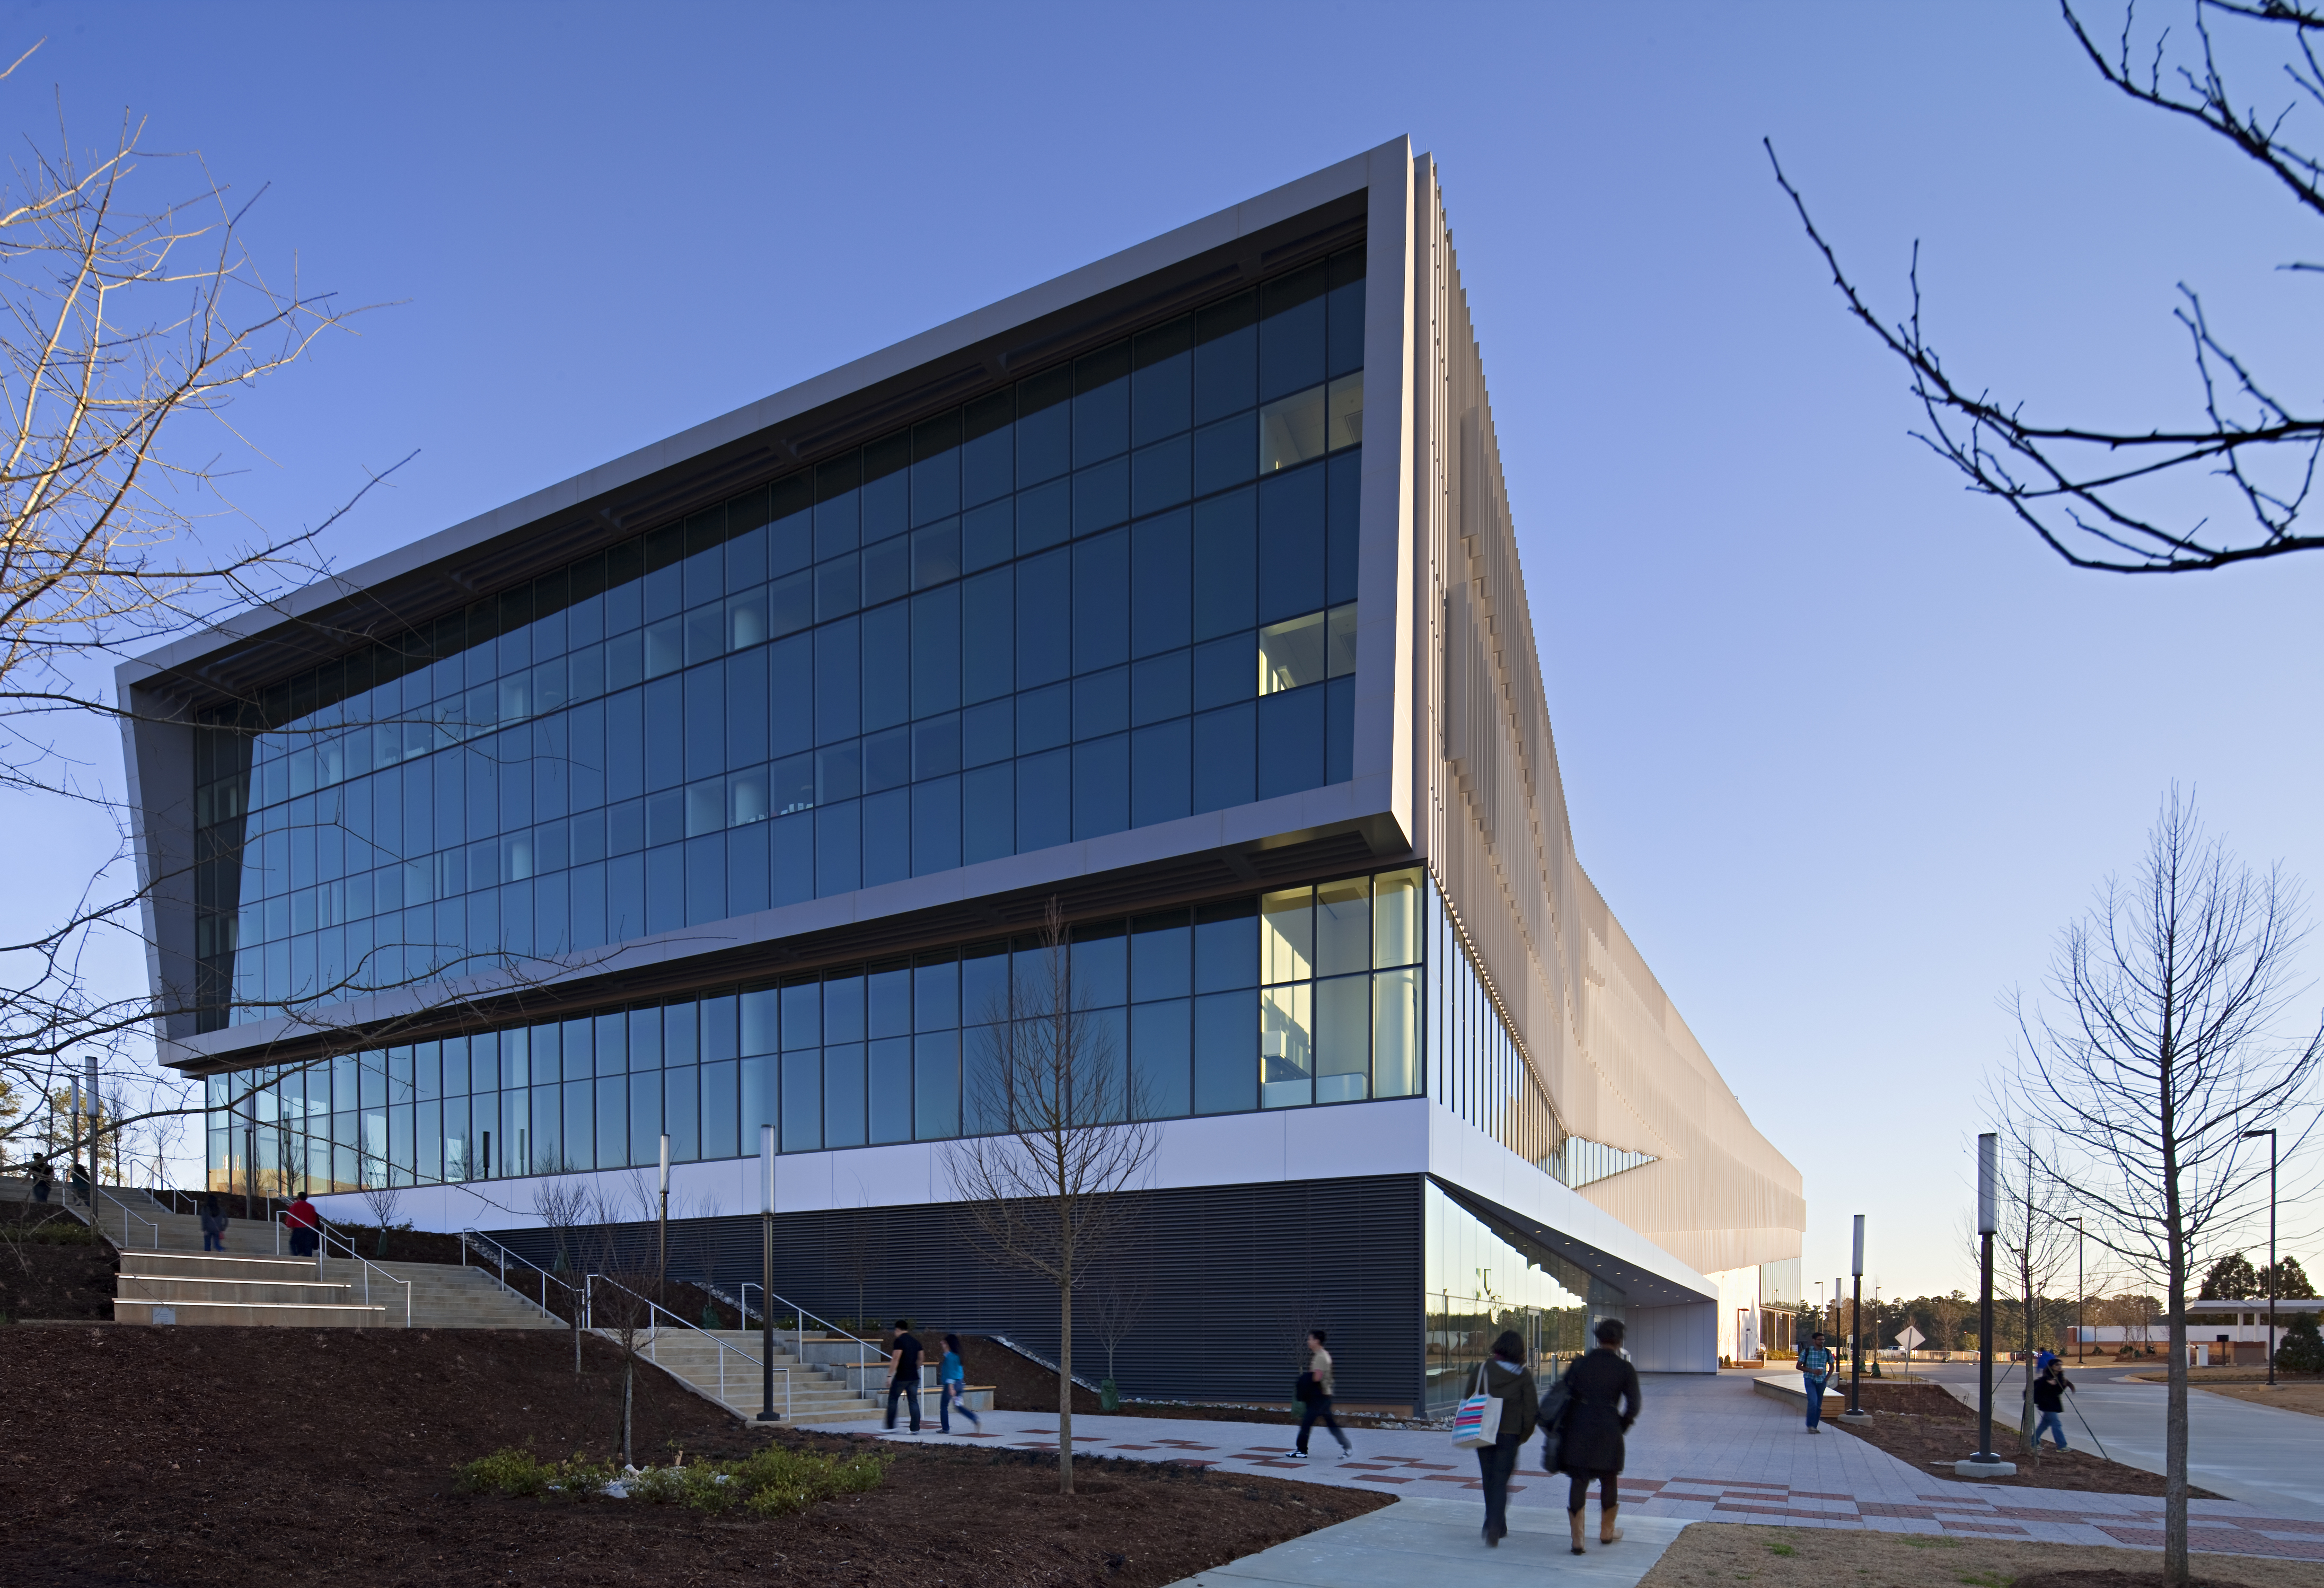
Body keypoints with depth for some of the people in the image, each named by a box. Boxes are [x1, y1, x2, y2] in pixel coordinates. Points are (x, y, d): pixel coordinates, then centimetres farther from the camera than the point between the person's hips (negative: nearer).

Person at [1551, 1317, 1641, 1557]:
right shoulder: (1626, 1369, 0)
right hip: (1608, 1430, -1)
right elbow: (1633, 1407, -4)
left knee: (1577, 1482, 3)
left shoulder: (1579, 1363, 5)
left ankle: (1577, 1539, -2)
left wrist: (1562, 1429, 12)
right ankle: (1607, 1532, 34)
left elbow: (1563, 1395, 3)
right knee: (1608, 1481, 18)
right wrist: (1620, 1427, 11)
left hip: (1578, 1429, 1)